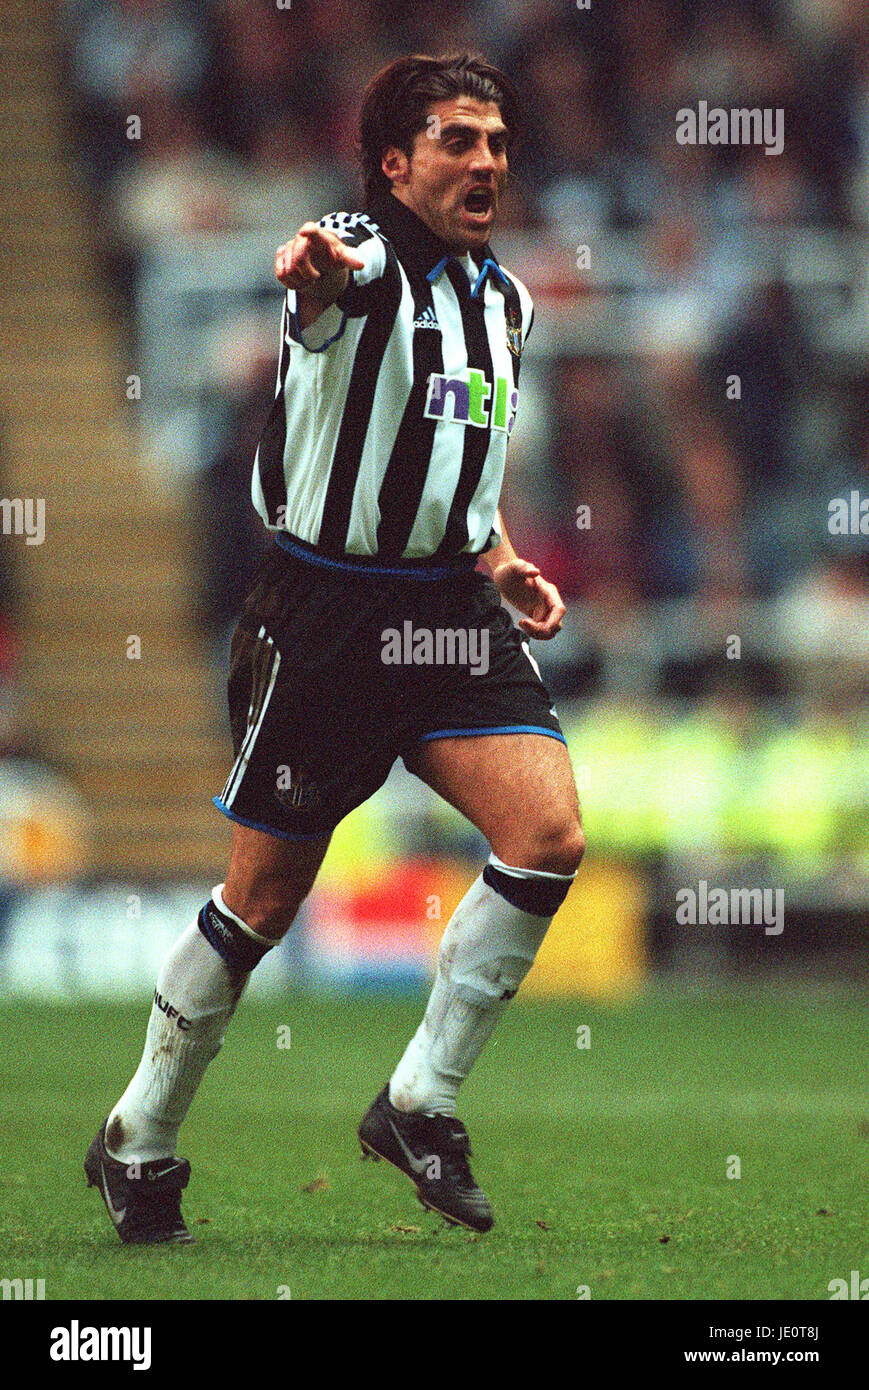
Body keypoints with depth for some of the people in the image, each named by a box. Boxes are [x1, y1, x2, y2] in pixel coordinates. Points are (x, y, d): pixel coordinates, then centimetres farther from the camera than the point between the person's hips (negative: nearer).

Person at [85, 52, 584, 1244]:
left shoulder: (505, 300, 12)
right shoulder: (365, 257, -11)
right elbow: (332, 281, -39)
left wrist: (501, 564, 8)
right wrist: (312, 271, -63)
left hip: (450, 608, 6)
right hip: (326, 603, -6)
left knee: (551, 835, -16)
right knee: (264, 898, 1)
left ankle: (420, 1105, -2)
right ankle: (139, 1143, 21)